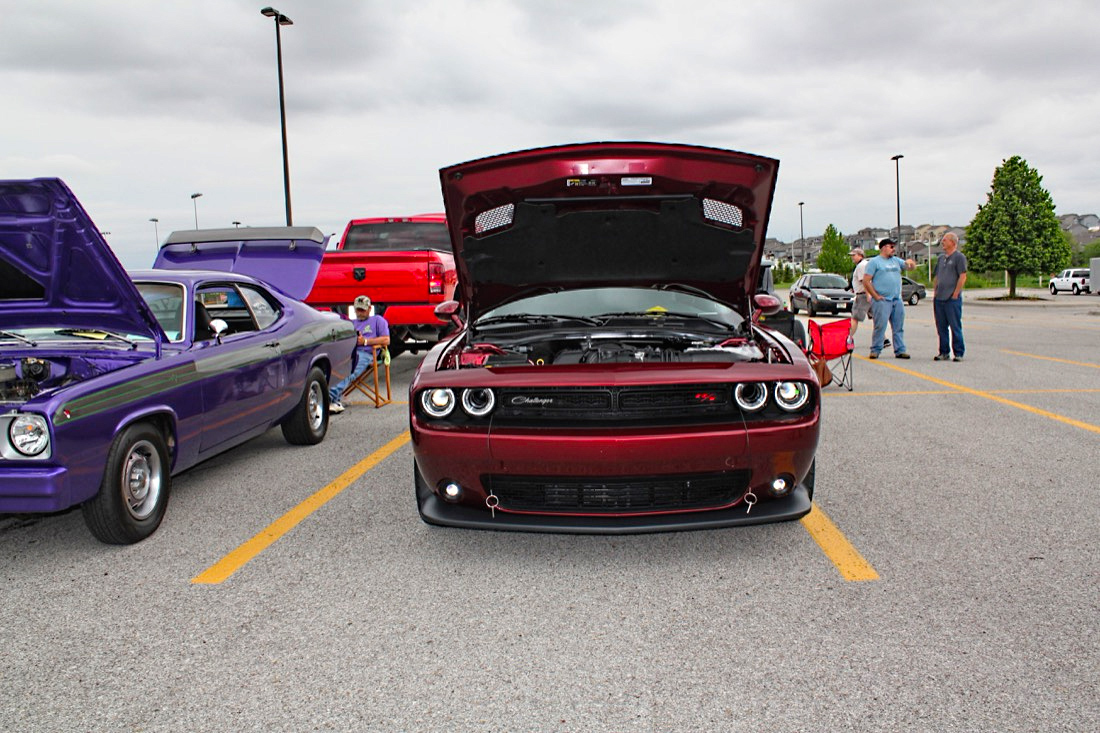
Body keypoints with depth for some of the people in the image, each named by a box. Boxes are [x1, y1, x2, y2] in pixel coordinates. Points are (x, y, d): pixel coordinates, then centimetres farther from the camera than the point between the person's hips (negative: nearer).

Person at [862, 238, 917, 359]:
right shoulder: (874, 262, -1)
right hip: (882, 301, -6)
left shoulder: (896, 260, 18)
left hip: (897, 300, 6)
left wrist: (910, 263, -2)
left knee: (898, 327, 7)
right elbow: (866, 281, -7)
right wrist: (876, 296, -11)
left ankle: (900, 350, 12)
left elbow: (912, 267, 23)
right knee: (880, 326, -7)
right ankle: (875, 350, 2)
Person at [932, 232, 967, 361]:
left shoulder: (959, 257, -5)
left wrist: (955, 294, -14)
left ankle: (958, 353, 4)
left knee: (955, 327, -2)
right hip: (939, 298, 7)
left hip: (952, 299, -7)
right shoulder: (941, 258, 17)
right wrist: (935, 291, 12)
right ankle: (944, 352, 16)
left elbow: (962, 277, -11)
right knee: (941, 327, 9)